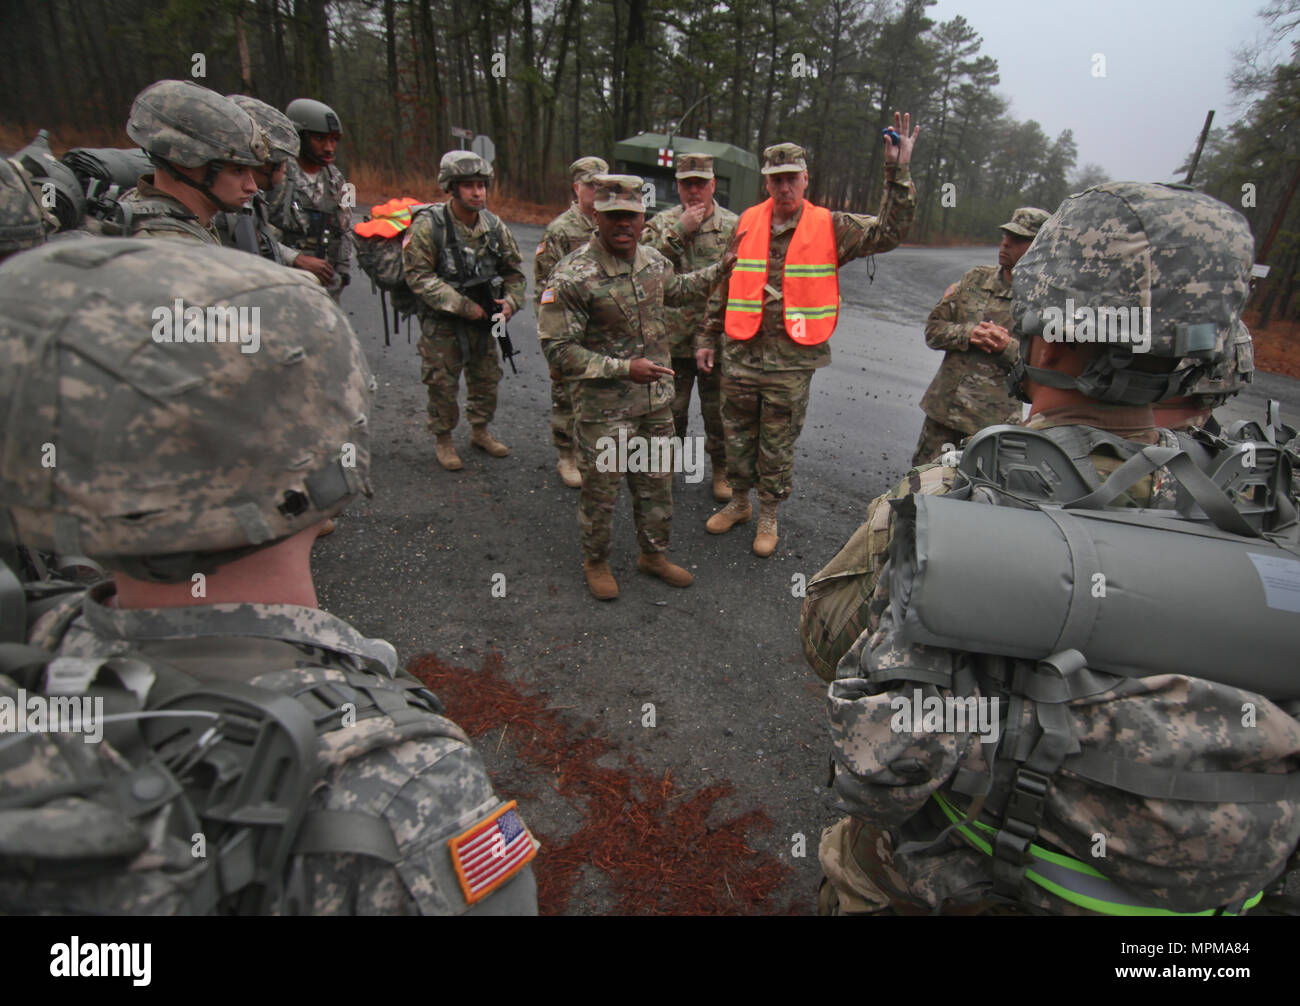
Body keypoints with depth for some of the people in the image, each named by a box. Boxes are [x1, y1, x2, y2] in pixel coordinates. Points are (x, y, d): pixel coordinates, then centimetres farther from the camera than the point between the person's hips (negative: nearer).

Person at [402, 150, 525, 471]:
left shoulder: (494, 225, 0)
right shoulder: (428, 226, -17)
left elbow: (513, 269, 10)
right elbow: (418, 276, -19)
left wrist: (511, 300, -8)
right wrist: (462, 306, -23)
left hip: (483, 319, 5)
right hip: (441, 323, -5)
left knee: (487, 378, 15)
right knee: (443, 384, 3)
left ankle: (479, 431, 35)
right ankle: (443, 439, 23)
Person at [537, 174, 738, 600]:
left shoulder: (653, 260, 2)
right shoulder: (573, 277, -20)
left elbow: (676, 289, 27)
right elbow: (558, 349, -20)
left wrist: (719, 270, 24)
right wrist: (623, 368, -25)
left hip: (656, 401, 6)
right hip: (604, 408, -6)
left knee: (656, 482, 18)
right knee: (601, 490, 8)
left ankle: (653, 554, 39)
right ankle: (595, 561, 33)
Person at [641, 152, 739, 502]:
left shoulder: (734, 226, 2)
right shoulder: (662, 223, 4)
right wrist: (679, 230, -16)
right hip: (671, 338, 1)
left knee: (719, 411, 9)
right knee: (669, 410, 12)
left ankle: (722, 469, 28)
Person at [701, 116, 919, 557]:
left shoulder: (830, 227, 0)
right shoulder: (746, 223, 6)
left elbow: (887, 232, -6)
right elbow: (724, 285, 12)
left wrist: (898, 174, -16)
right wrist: (709, 338, 13)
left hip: (792, 360, -2)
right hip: (740, 355, 2)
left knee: (778, 444, 9)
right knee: (737, 434, 14)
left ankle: (768, 516, 27)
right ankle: (739, 503, 35)